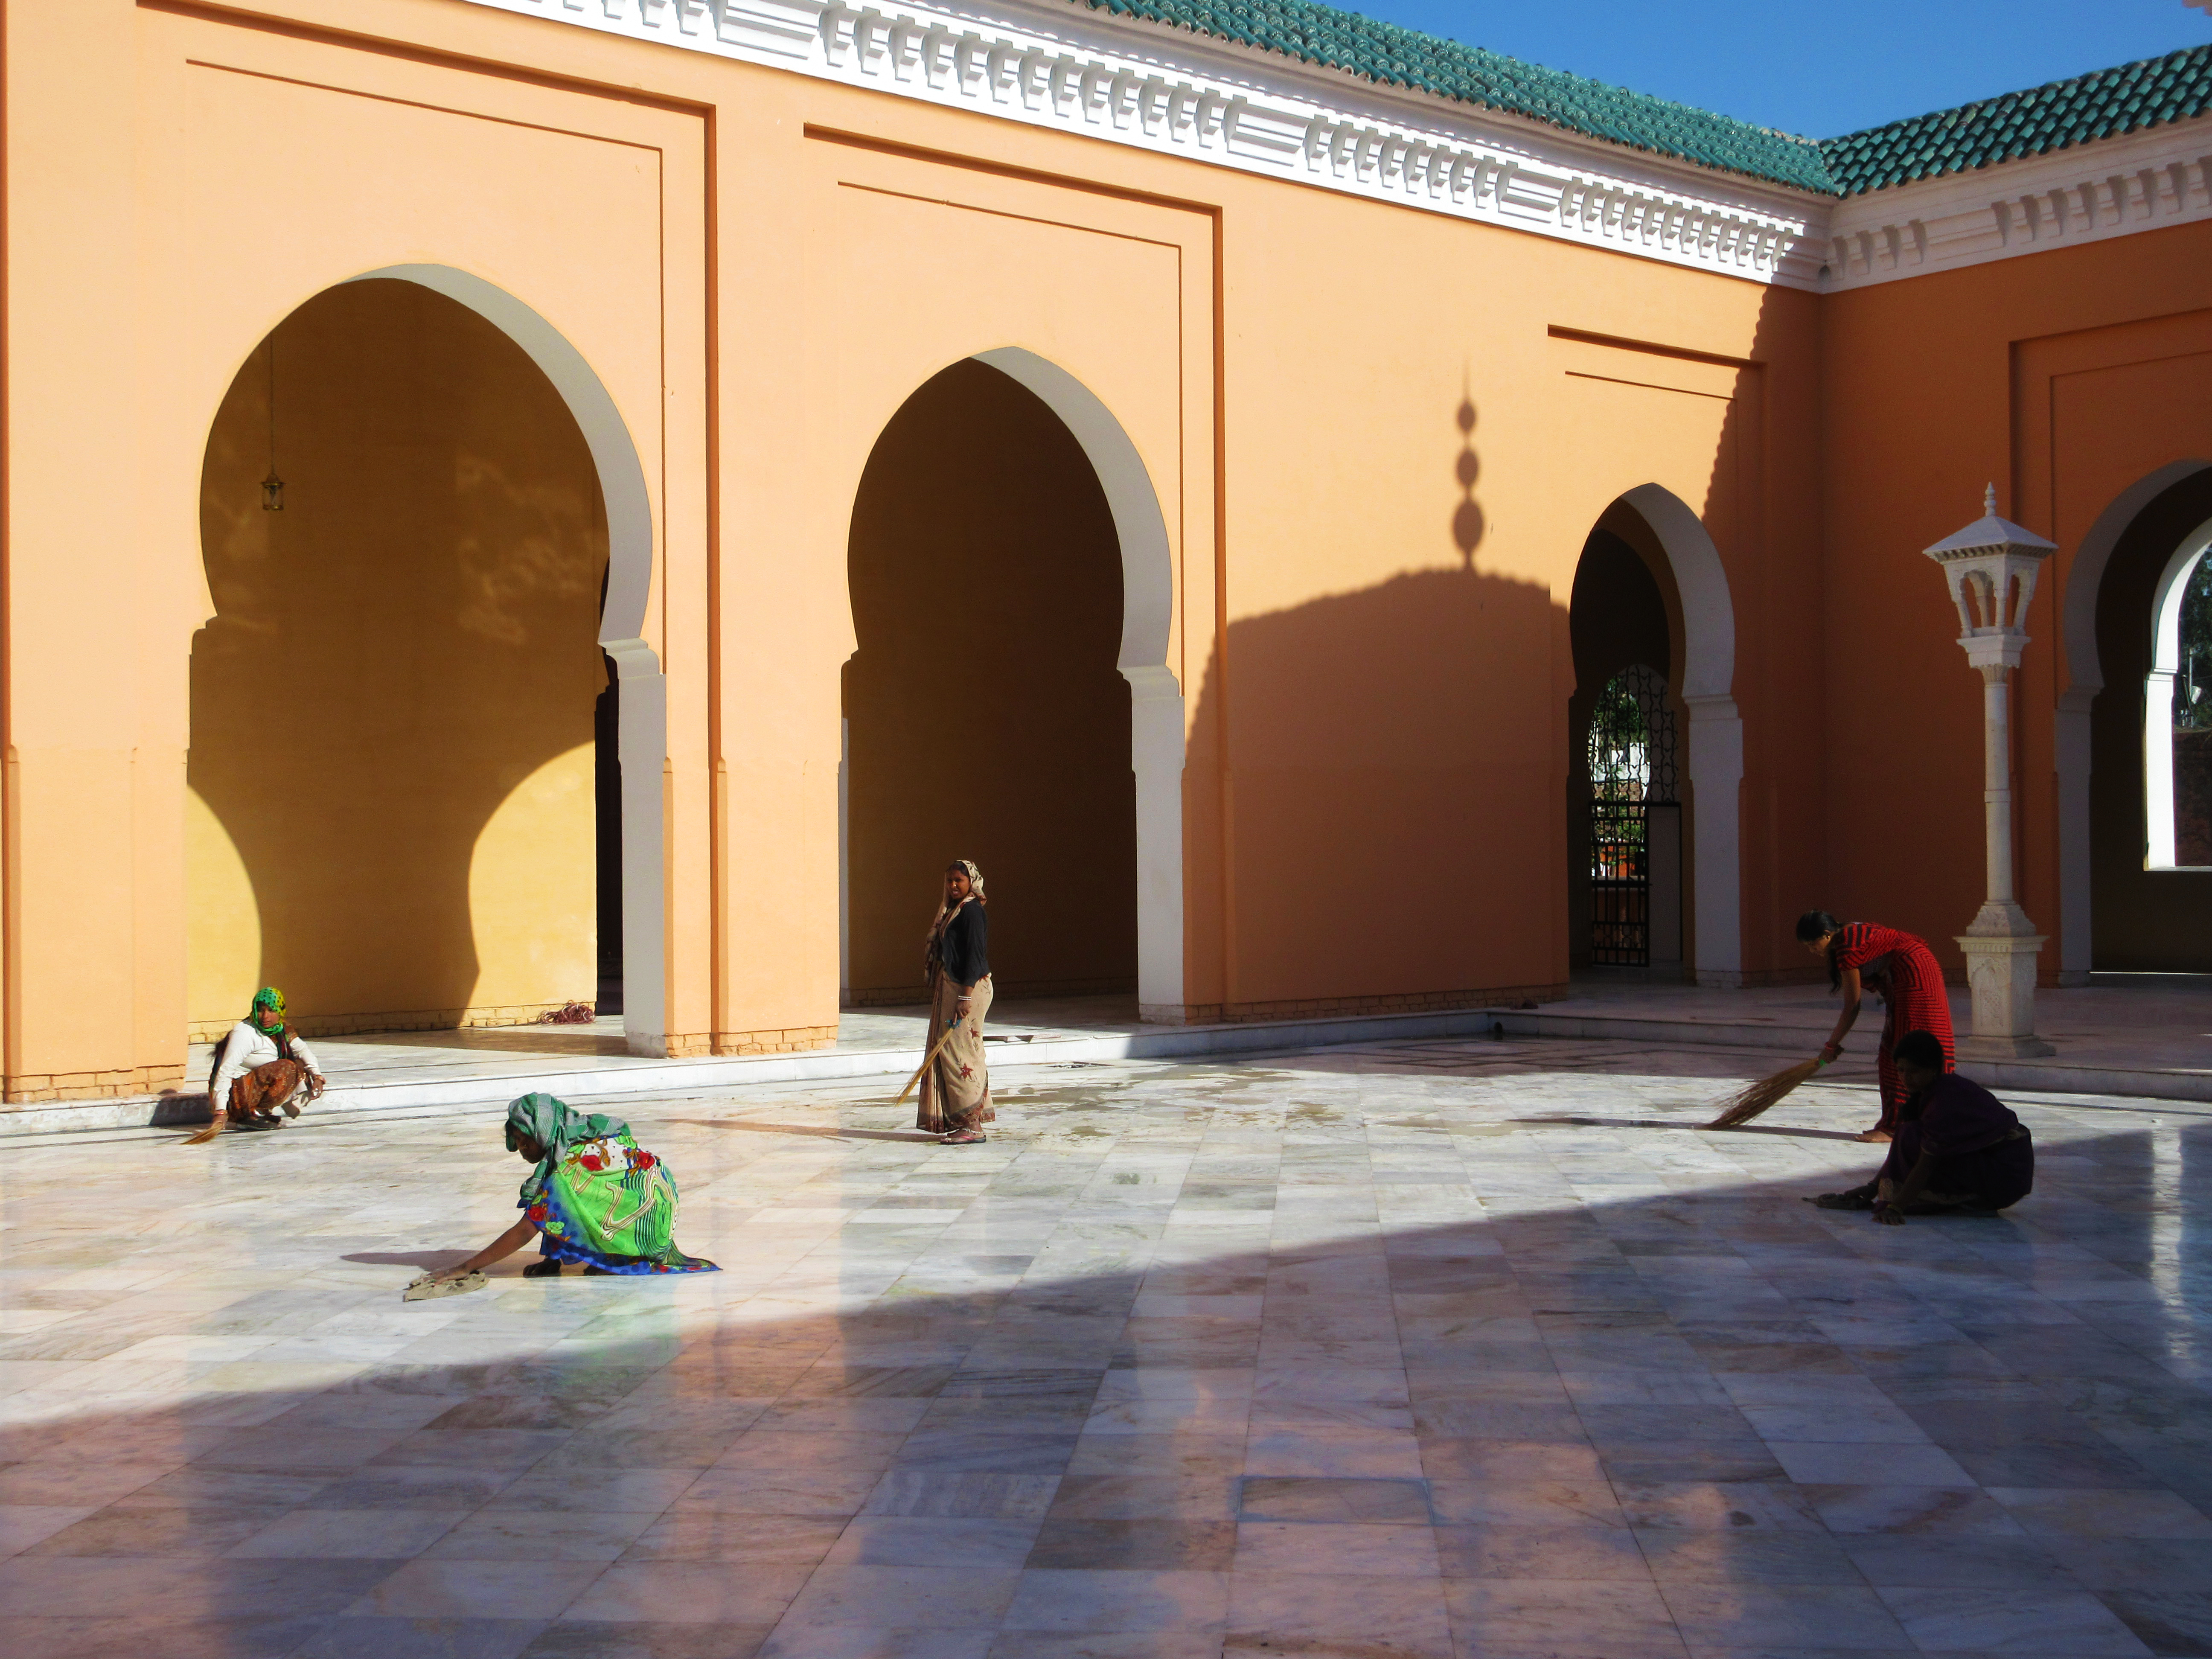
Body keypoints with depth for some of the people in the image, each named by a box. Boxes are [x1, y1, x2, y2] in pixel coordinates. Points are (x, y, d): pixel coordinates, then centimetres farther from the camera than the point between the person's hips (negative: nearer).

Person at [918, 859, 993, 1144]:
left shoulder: (971, 911, -13)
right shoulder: (952, 909, 16)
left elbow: (974, 955, -19)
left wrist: (966, 996, -23)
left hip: (968, 989, -10)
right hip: (950, 988, 10)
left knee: (960, 1052, -9)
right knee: (949, 1052, 10)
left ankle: (973, 1125, -6)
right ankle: (963, 1121, 15)